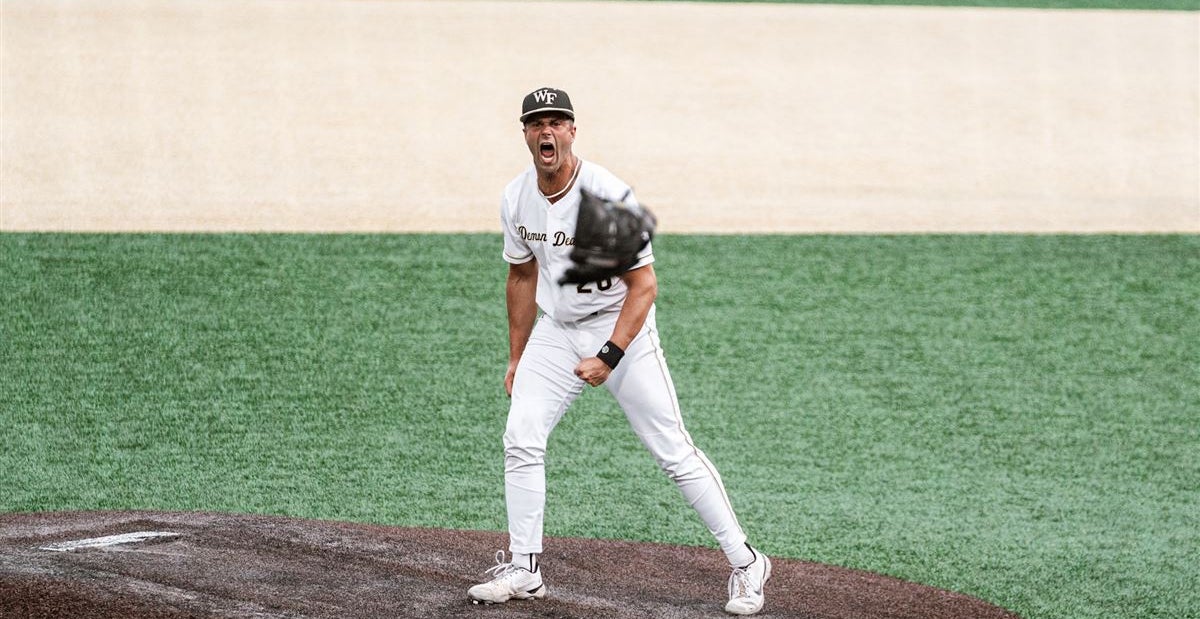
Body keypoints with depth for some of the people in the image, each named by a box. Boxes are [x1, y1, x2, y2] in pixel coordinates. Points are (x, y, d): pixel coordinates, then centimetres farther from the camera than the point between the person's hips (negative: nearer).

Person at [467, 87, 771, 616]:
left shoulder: (609, 197, -23)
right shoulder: (516, 199, -3)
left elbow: (644, 285, -20)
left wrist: (608, 357, -27)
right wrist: (517, 358, 16)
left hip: (621, 328, -6)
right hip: (557, 331, 6)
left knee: (673, 450, -6)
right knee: (520, 439, -5)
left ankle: (745, 563, 2)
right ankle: (523, 571, 5)